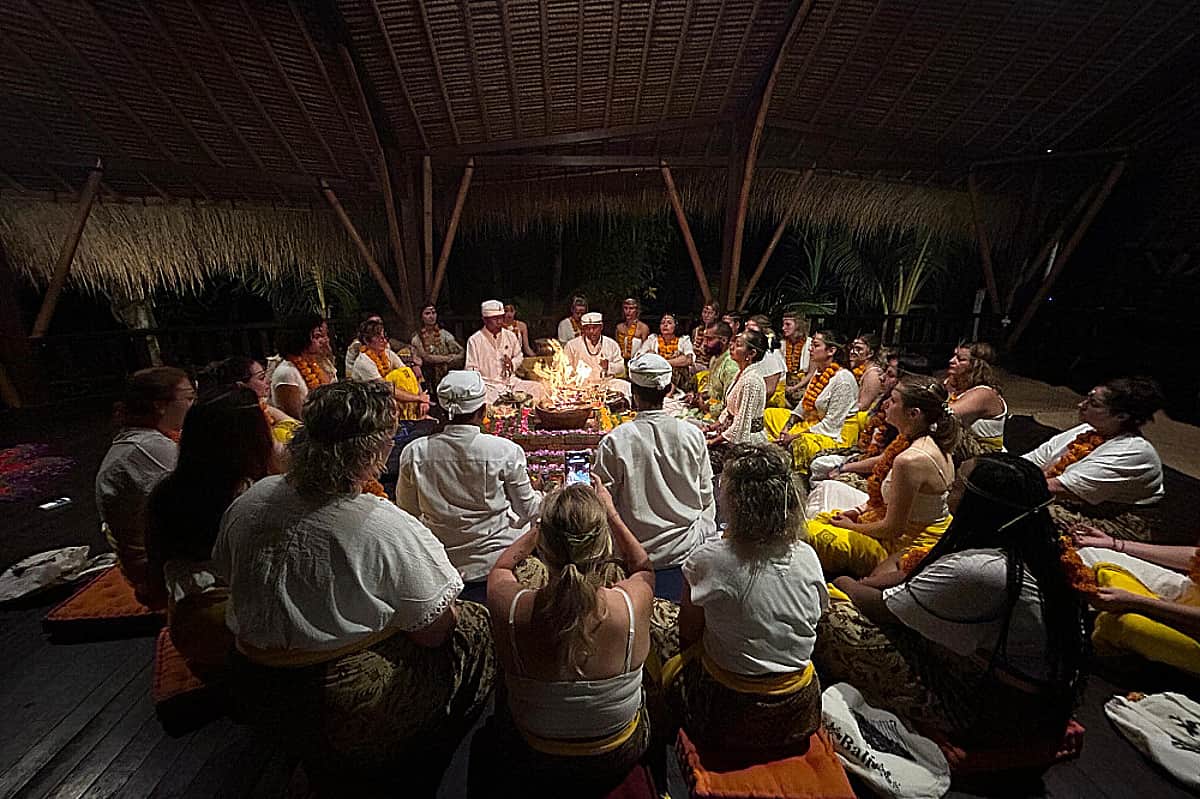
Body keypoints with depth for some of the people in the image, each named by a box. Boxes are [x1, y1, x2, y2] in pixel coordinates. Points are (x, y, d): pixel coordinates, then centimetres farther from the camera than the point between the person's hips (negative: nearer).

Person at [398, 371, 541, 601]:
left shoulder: (414, 453, -11)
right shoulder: (505, 452, -19)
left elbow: (408, 512, 4)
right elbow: (528, 510, -5)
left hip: (441, 565, 4)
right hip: (498, 564, -4)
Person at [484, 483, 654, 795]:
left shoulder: (509, 606, -34)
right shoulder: (632, 603, -34)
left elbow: (501, 567, -6)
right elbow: (644, 568, -6)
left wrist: (548, 524, -4)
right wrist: (612, 515, 0)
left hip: (537, 761, 0)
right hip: (619, 758, 1)